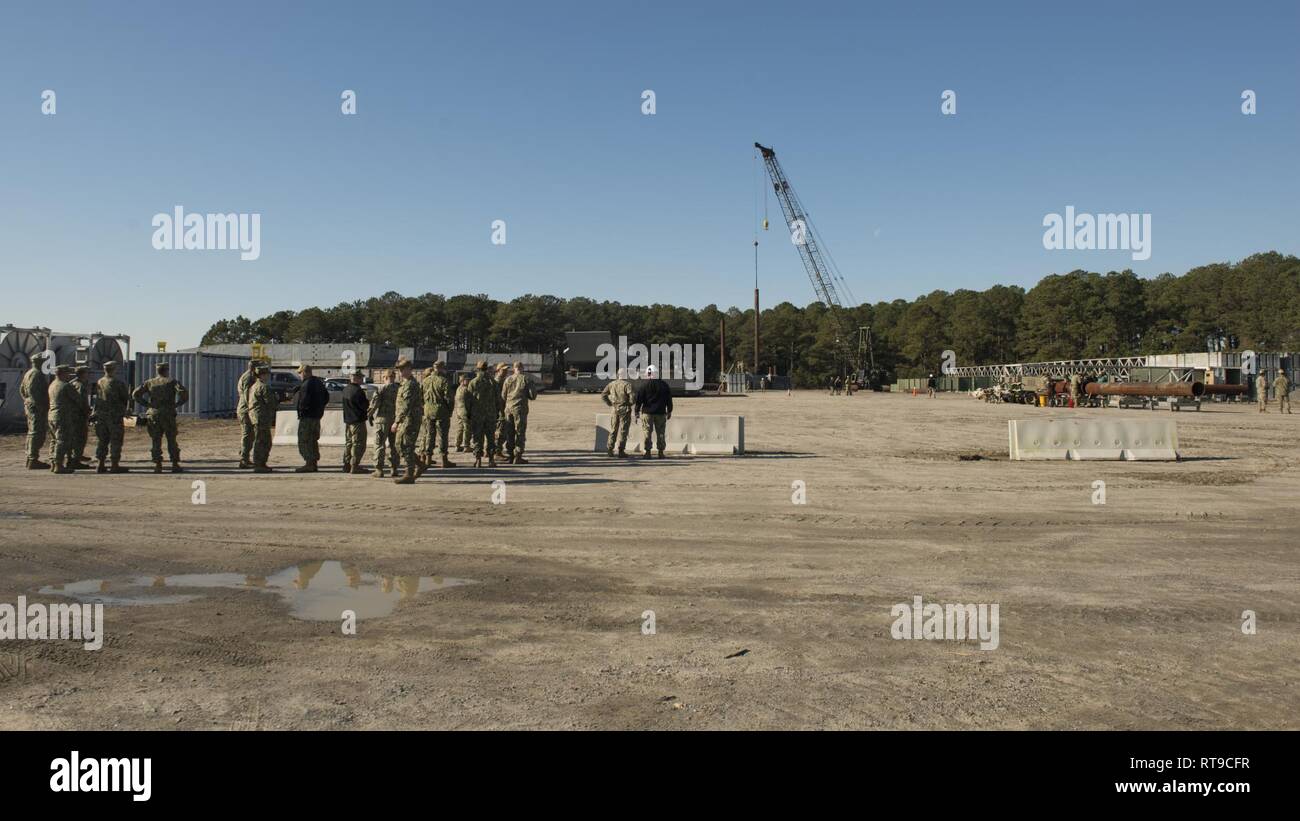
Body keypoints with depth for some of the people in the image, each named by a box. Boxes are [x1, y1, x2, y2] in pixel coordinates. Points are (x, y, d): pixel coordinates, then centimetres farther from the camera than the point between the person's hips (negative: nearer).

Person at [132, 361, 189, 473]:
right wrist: (178, 404, -3)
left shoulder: (150, 383, 9)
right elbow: (184, 392, -16)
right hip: (168, 416, -2)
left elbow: (136, 394, 2)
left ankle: (157, 466, 4)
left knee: (155, 442, 7)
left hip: (153, 415, 2)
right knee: (172, 441, 5)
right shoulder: (171, 382, 0)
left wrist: (147, 403, 8)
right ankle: (175, 465, 3)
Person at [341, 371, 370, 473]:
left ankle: (346, 465, 18)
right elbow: (365, 406, -15)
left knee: (348, 443, 16)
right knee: (358, 444, -3)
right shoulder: (358, 391, -18)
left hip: (347, 420, 9)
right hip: (358, 421, -9)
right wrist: (368, 401, 6)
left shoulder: (345, 390, 9)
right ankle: (354, 467, -4)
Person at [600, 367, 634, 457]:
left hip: (614, 409, 4)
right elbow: (632, 398, -19)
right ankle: (621, 451, 2)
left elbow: (603, 395, 7)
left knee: (613, 430, 13)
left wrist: (610, 404, 10)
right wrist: (629, 403, 1)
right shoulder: (627, 384, -11)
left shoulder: (611, 384, 5)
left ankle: (609, 450, 10)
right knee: (623, 430, 2)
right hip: (624, 410, -4)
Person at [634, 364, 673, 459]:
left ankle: (647, 452, 0)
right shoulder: (664, 385, 5)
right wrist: (669, 411, 18)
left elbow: (638, 399, -4)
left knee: (647, 432, 2)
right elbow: (669, 399, 10)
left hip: (647, 412, -2)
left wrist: (636, 411, 3)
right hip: (661, 413, 2)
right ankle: (661, 452, 7)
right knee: (660, 433, 7)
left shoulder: (643, 384, -4)